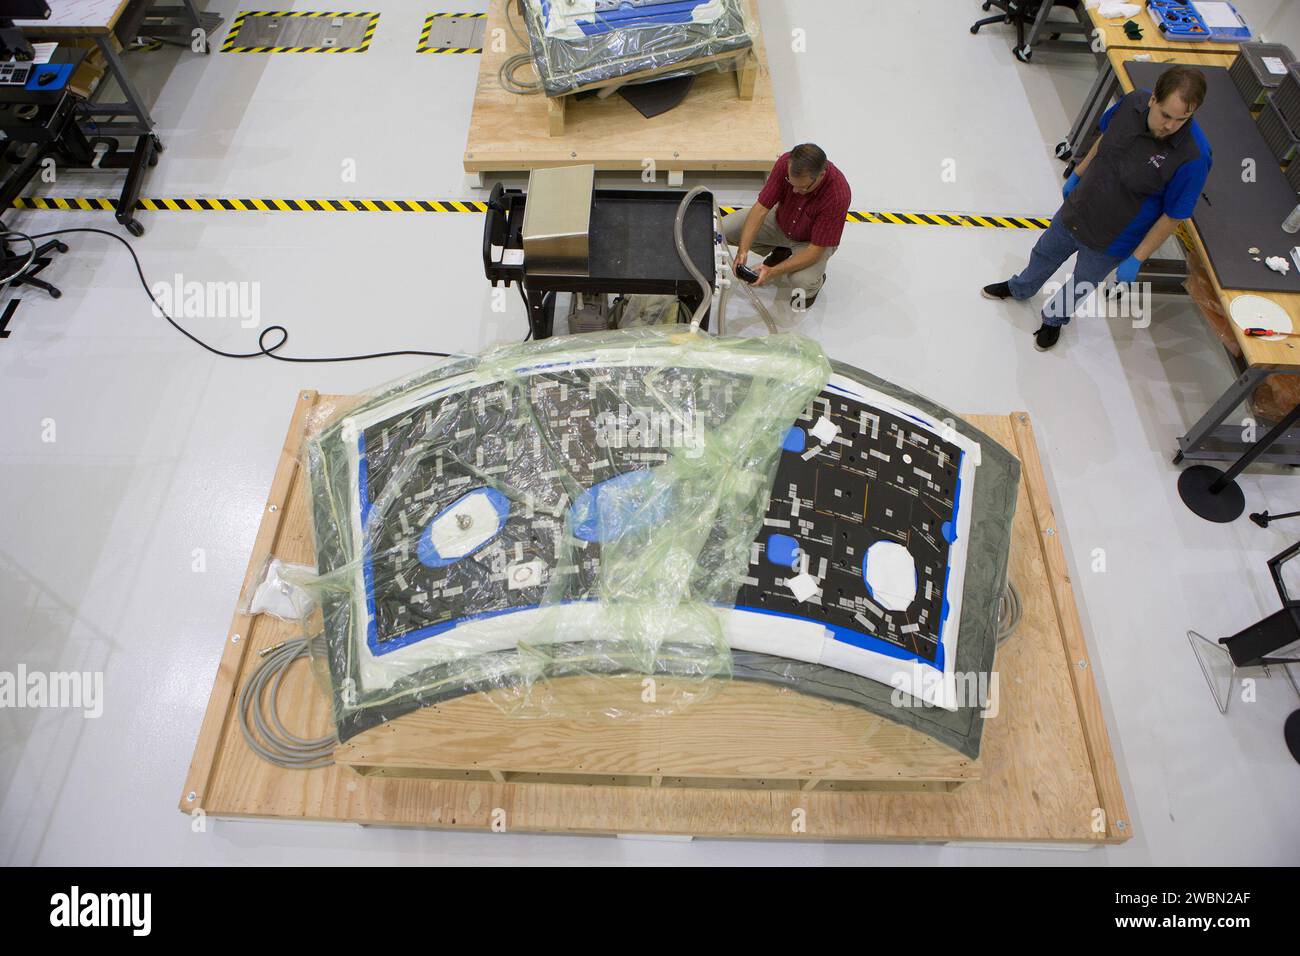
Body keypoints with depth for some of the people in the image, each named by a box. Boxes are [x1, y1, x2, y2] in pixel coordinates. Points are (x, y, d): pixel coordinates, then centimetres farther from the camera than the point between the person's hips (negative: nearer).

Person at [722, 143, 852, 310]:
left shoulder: (838, 195, -38)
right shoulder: (786, 163, -29)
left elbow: (816, 249, -33)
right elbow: (761, 207, -25)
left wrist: (773, 272, -42)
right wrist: (743, 250, -39)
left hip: (812, 240, -4)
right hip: (781, 221, 5)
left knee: (802, 282, -35)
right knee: (724, 228, -10)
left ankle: (815, 280, 5)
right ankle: (781, 251, 12)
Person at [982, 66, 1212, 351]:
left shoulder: (1192, 156, -32)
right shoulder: (1134, 102, -20)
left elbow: (1173, 216, -21)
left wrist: (1136, 259, -17)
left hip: (1109, 242, -4)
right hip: (1074, 212, 4)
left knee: (1082, 286, 23)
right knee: (1044, 254, 29)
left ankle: (1054, 318, 53)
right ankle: (1020, 289, 60)